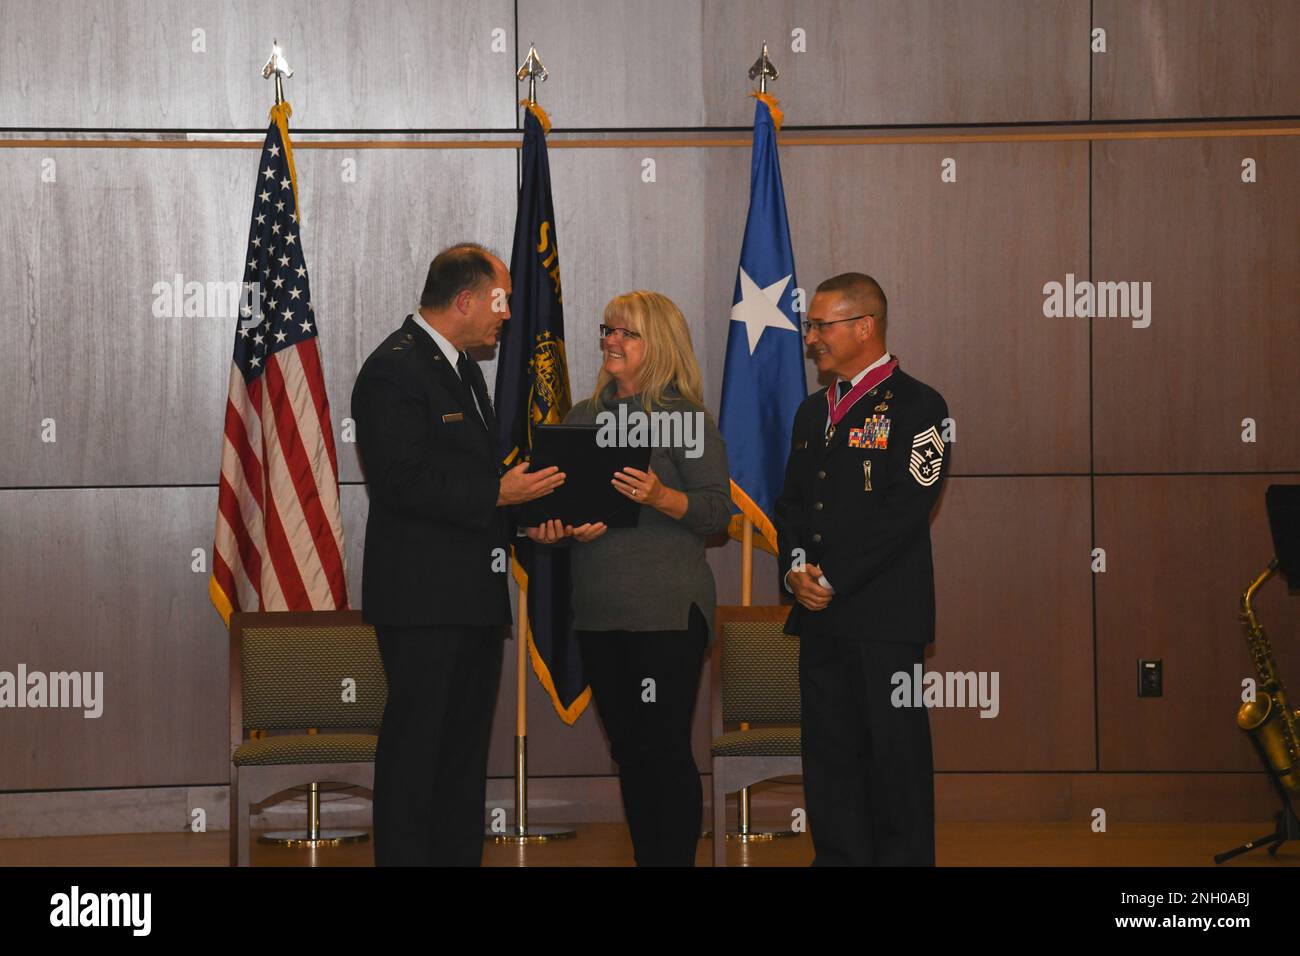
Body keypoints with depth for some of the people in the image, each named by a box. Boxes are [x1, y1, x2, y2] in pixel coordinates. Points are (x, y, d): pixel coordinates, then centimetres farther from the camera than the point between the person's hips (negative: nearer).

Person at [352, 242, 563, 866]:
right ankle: (402, 856, 0)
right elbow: (404, 482, -21)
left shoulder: (462, 366, 18)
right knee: (415, 743, -6)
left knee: (466, 743, 12)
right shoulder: (395, 369, -13)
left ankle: (460, 856, 18)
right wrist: (496, 494, -20)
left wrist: (521, 502, 9)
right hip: (423, 597, -10)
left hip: (474, 595, 10)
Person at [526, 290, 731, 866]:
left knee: (665, 748, -5)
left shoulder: (686, 417, -3)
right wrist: (557, 528, -5)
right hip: (598, 612, 6)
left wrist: (660, 497, -24)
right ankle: (643, 859, 19)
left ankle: (678, 859, 3)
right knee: (627, 748, 11)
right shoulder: (582, 418, 13)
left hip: (668, 611, -6)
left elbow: (719, 512, -8)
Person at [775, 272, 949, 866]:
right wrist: (796, 568, 0)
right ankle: (837, 857, 14)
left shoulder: (915, 405, -5)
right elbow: (791, 502, 20)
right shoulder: (814, 411, 19)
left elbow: (905, 510, -12)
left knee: (893, 750, -3)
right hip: (820, 616, 7)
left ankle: (903, 857, 4)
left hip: (884, 615, -7)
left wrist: (833, 580, -13)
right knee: (827, 751, 8)